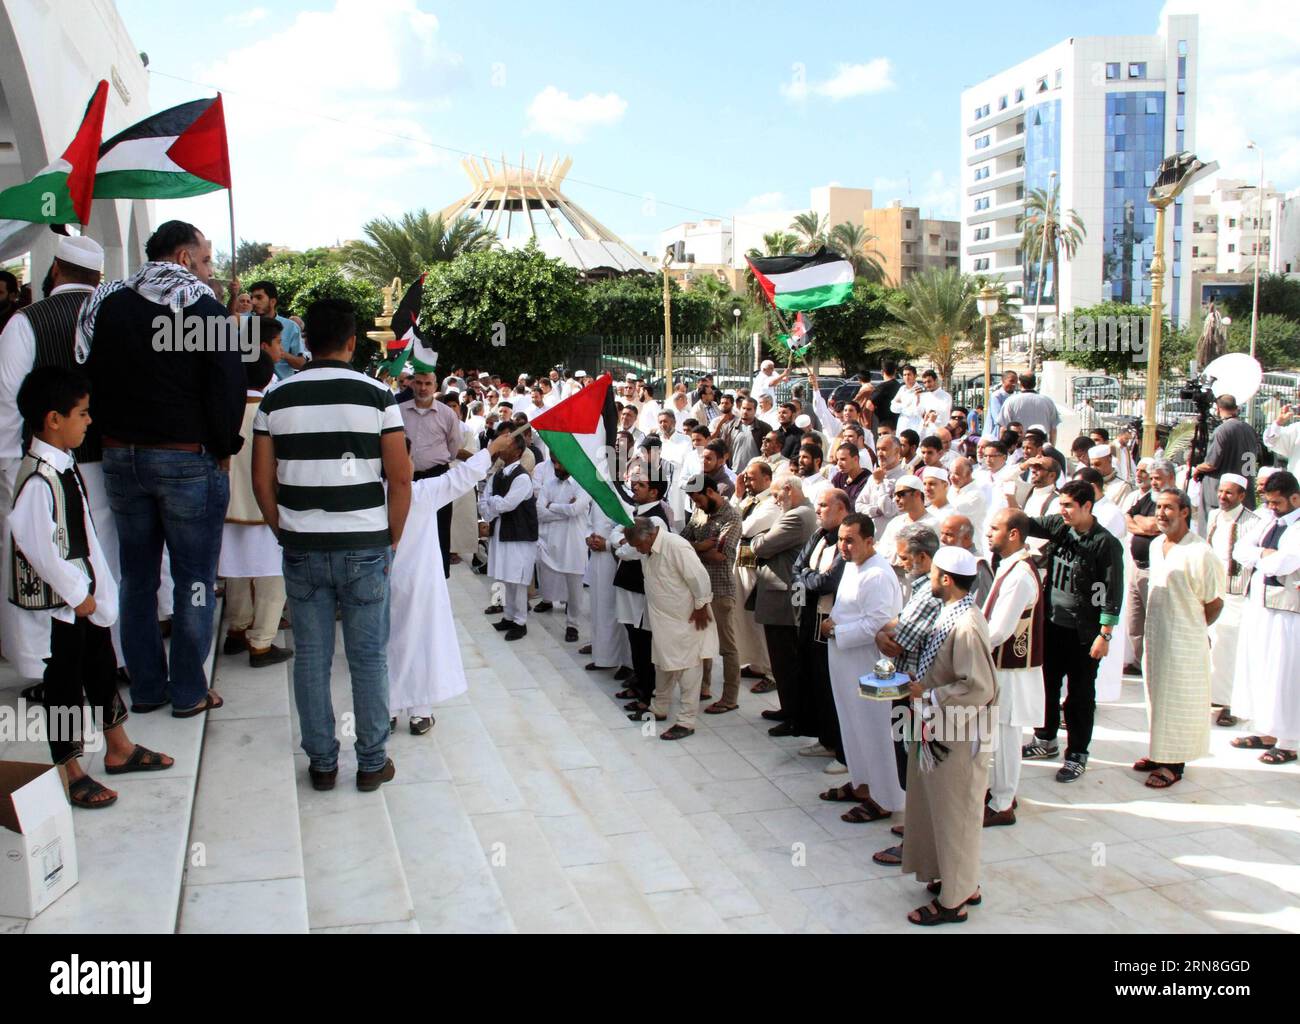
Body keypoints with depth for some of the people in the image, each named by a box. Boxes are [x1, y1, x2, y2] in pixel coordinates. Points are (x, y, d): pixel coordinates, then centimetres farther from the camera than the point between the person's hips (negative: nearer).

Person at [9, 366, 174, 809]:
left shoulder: (65, 465, 7)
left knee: (102, 666, 20)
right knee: (65, 681, 3)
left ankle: (119, 749, 36)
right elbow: (37, 545, -25)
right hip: (58, 599, -10)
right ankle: (69, 773, 17)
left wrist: (98, 586, 14)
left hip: (84, 592, 10)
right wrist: (75, 593, -17)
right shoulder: (38, 477, -24)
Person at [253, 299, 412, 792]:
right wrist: (391, 541, 4)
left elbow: (262, 480, 2)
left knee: (311, 656, 10)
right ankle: (372, 762, 16)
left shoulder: (278, 397, 2)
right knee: (368, 657, 8)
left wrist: (286, 534, 12)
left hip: (301, 548, 2)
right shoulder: (376, 395, -5)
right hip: (364, 547, -2)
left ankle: (321, 763, 19)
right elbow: (400, 479, -7)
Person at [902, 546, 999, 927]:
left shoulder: (966, 626, -25)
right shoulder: (952, 615, 4)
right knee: (943, 812, 21)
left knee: (955, 816, 5)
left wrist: (928, 695, -21)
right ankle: (964, 883, 36)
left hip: (957, 738, -9)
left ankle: (953, 901, 20)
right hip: (941, 729, 9)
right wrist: (922, 685, 4)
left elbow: (980, 689, -27)